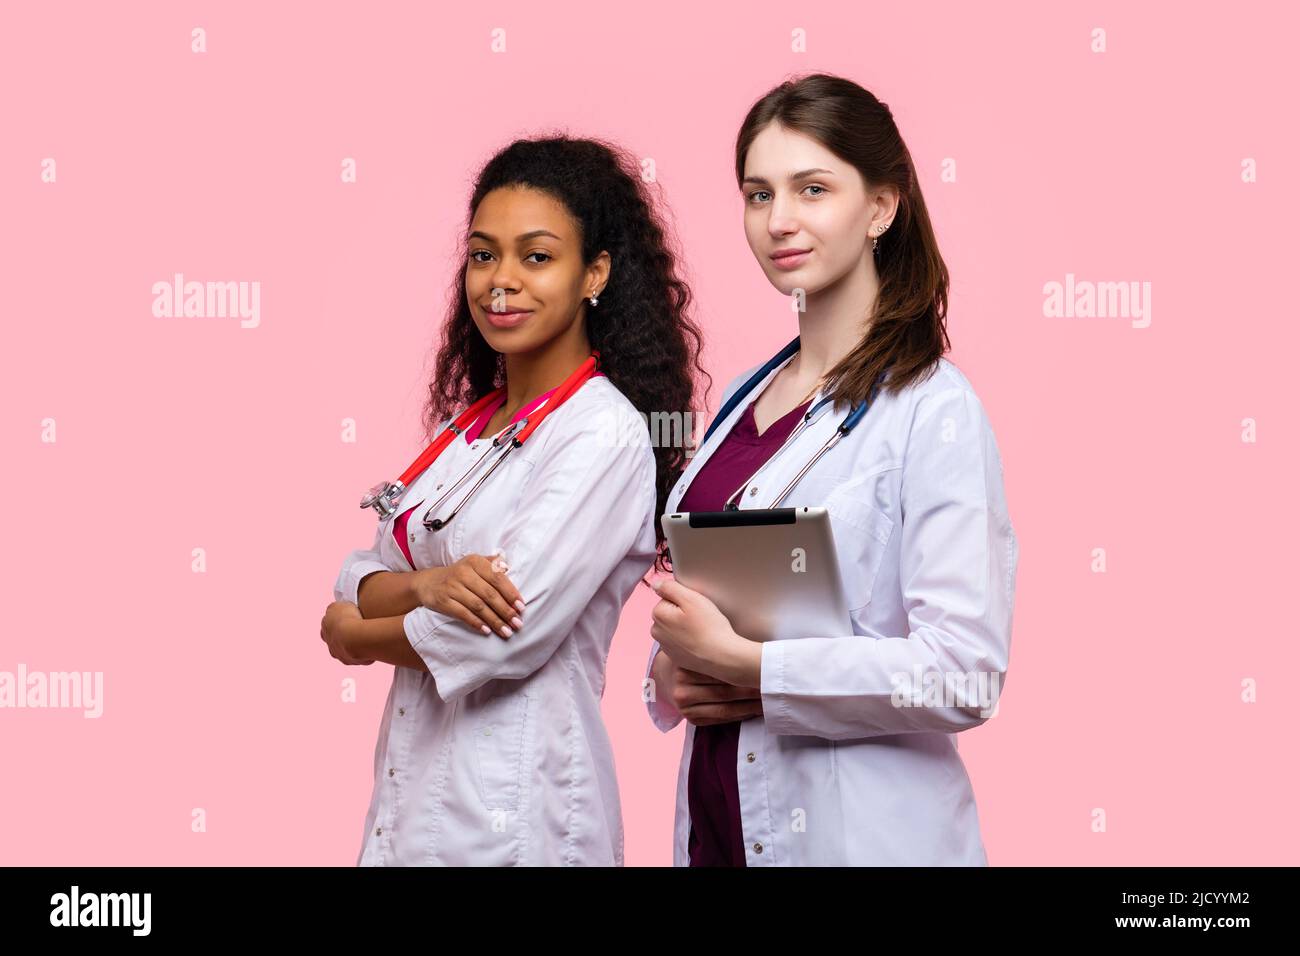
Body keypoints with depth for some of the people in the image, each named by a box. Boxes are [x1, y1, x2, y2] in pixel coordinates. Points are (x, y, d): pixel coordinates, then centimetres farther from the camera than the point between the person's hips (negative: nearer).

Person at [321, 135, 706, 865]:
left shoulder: (605, 434, -14)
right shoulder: (465, 429, 11)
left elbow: (502, 638, -21)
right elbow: (362, 577, 7)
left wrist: (354, 633, -3)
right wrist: (426, 585, -16)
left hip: (511, 814, -7)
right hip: (412, 795, 7)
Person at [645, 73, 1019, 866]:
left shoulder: (936, 411, -12)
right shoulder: (743, 402, 9)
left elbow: (964, 678, -21)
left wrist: (742, 665, -18)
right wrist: (671, 676, -3)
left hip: (858, 831, -6)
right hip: (718, 815, 6)